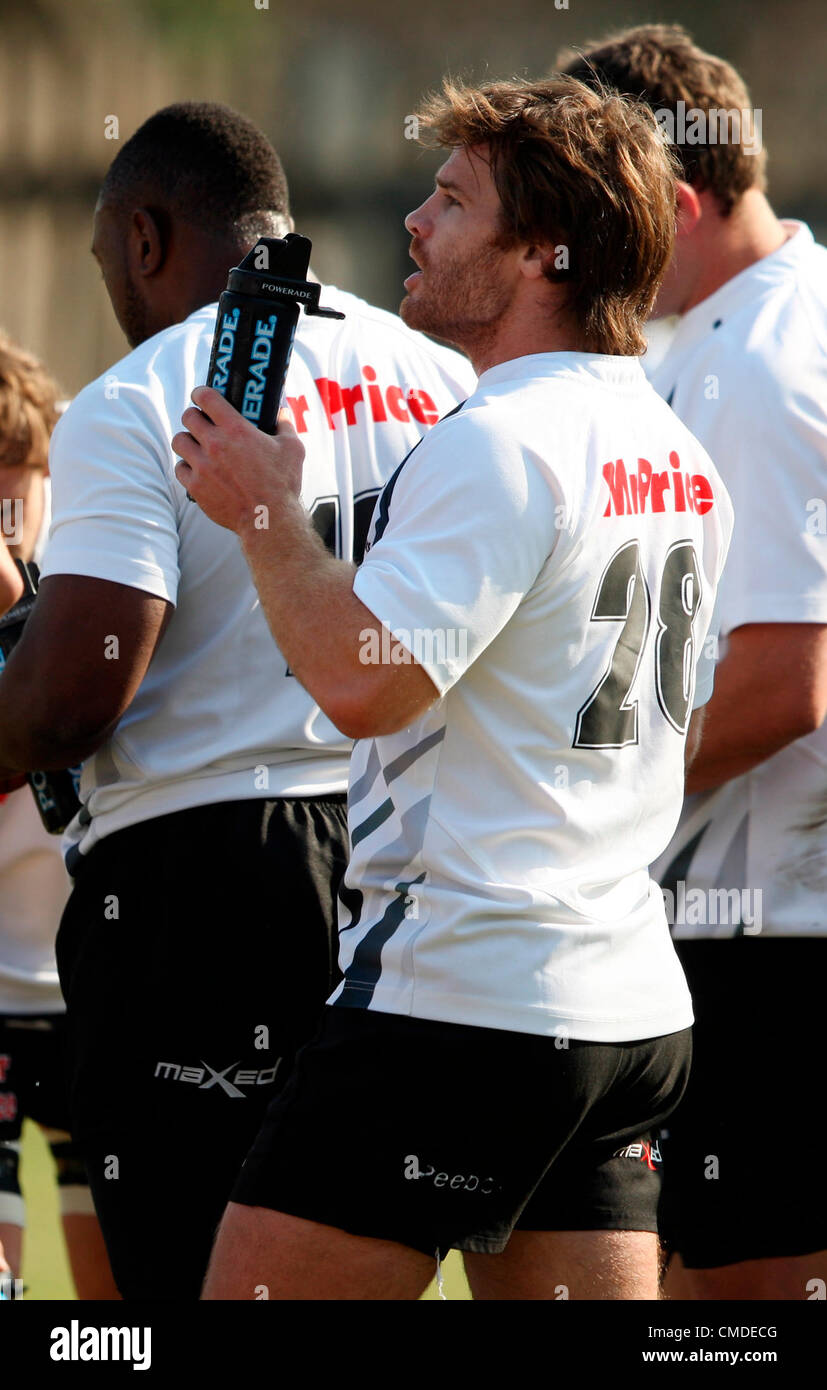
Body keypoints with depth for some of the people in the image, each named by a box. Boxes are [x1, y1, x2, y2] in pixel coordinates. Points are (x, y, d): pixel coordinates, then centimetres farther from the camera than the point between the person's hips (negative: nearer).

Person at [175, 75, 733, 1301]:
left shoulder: (499, 444, -15)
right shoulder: (680, 461, 14)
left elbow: (363, 681, -24)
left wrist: (266, 512, -10)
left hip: (457, 998, -9)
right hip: (636, 1004, 9)